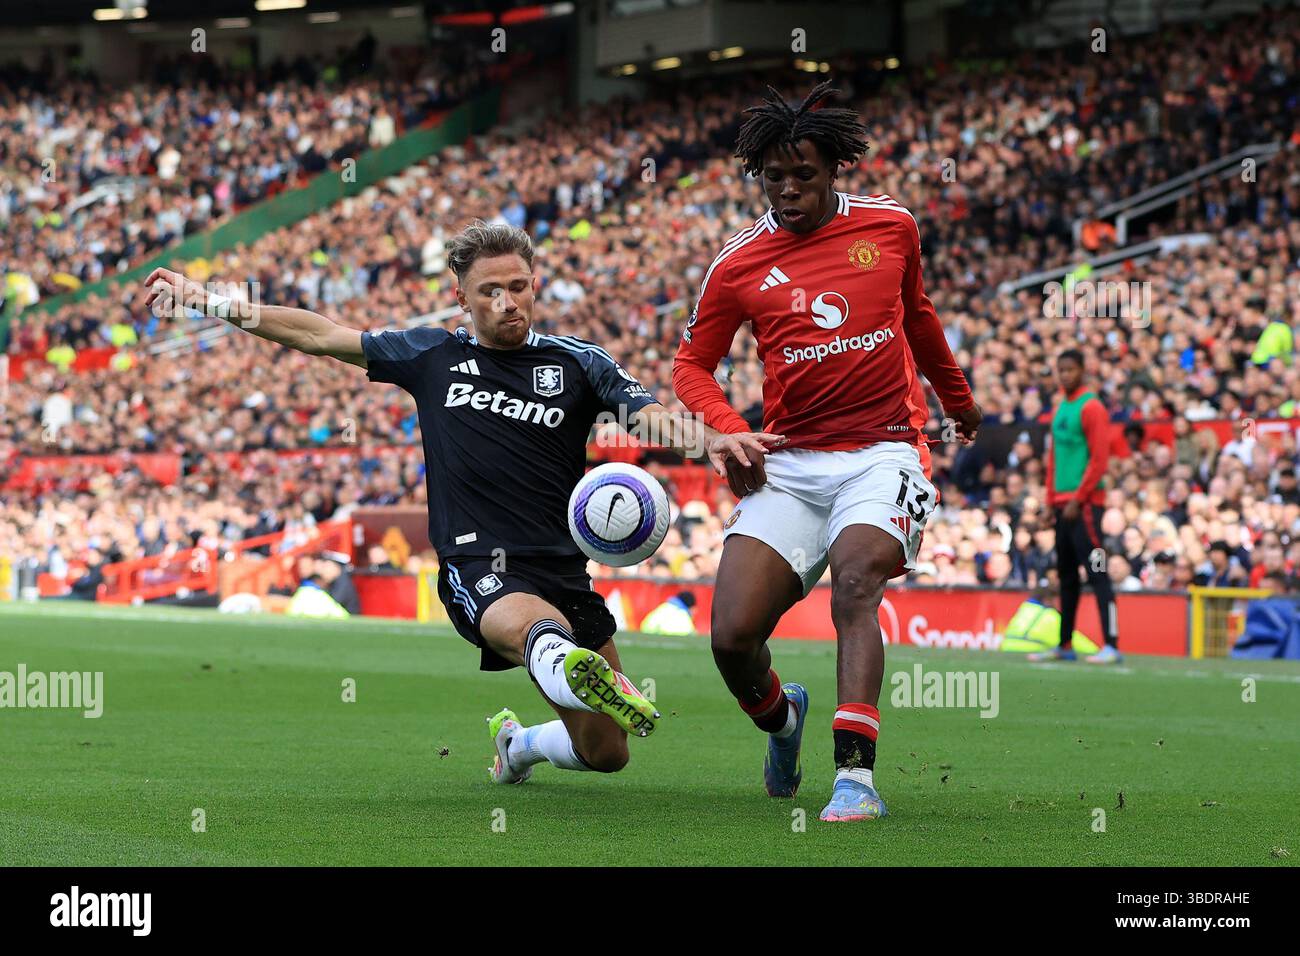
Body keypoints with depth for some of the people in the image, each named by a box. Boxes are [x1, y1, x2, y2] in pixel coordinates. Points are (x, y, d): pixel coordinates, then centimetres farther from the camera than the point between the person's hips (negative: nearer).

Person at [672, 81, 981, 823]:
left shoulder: (891, 226, 6)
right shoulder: (739, 265, 3)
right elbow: (693, 363, 13)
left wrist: (959, 400, 39)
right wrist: (729, 429, -7)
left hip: (884, 450, -1)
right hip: (789, 463, 1)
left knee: (854, 582, -30)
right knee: (732, 636, -11)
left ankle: (858, 775, -34)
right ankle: (781, 717, 24)